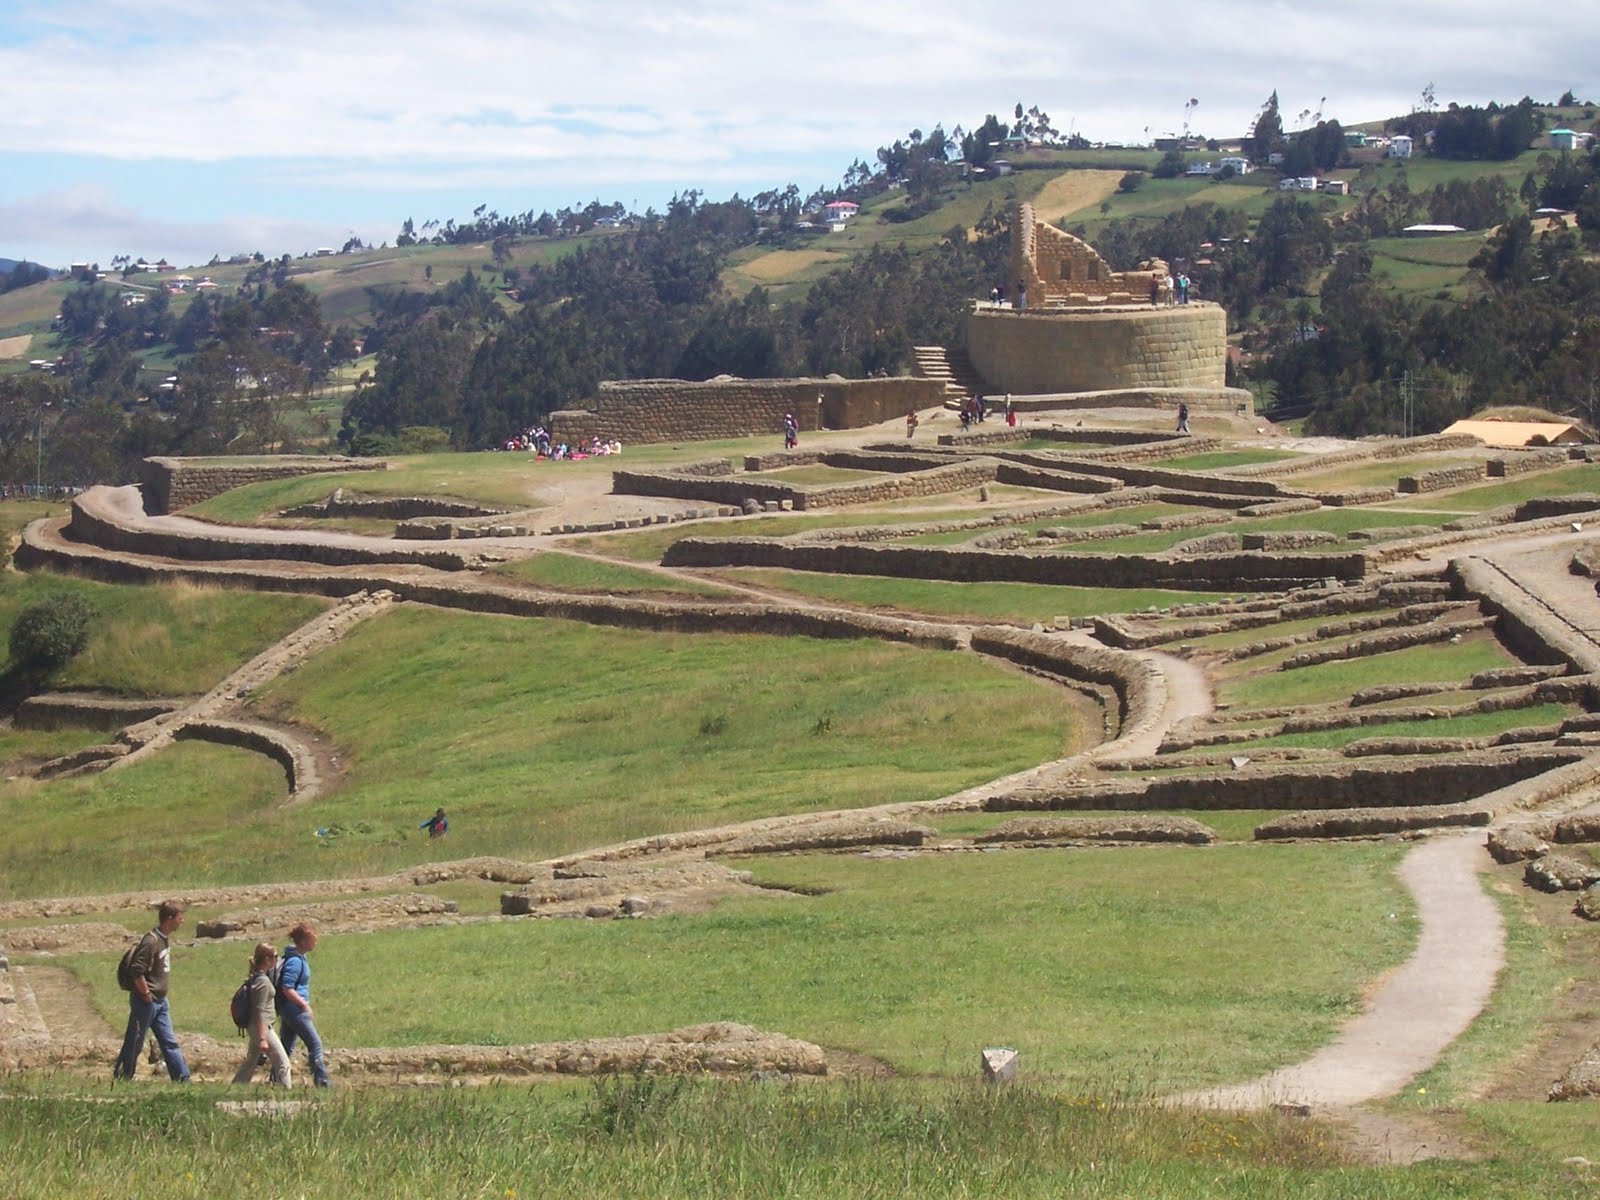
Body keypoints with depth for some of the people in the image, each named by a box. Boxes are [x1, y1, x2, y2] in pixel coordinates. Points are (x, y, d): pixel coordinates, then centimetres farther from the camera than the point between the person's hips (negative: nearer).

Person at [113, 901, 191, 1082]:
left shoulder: (166, 939, 8)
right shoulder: (151, 941, -21)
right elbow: (136, 971, -25)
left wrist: (160, 995, 15)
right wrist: (146, 994, -17)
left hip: (160, 1002, 9)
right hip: (145, 1001, -9)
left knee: (170, 1042, 9)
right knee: (134, 1044, 3)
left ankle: (183, 1080, 11)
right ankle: (120, 1079, 14)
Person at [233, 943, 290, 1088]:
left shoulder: (255, 977, 8)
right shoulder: (263, 981, -20)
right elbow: (260, 1012, -21)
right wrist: (262, 1039, -21)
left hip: (252, 1027, 9)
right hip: (263, 1028, -9)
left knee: (250, 1063, 18)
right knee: (282, 1063, -1)